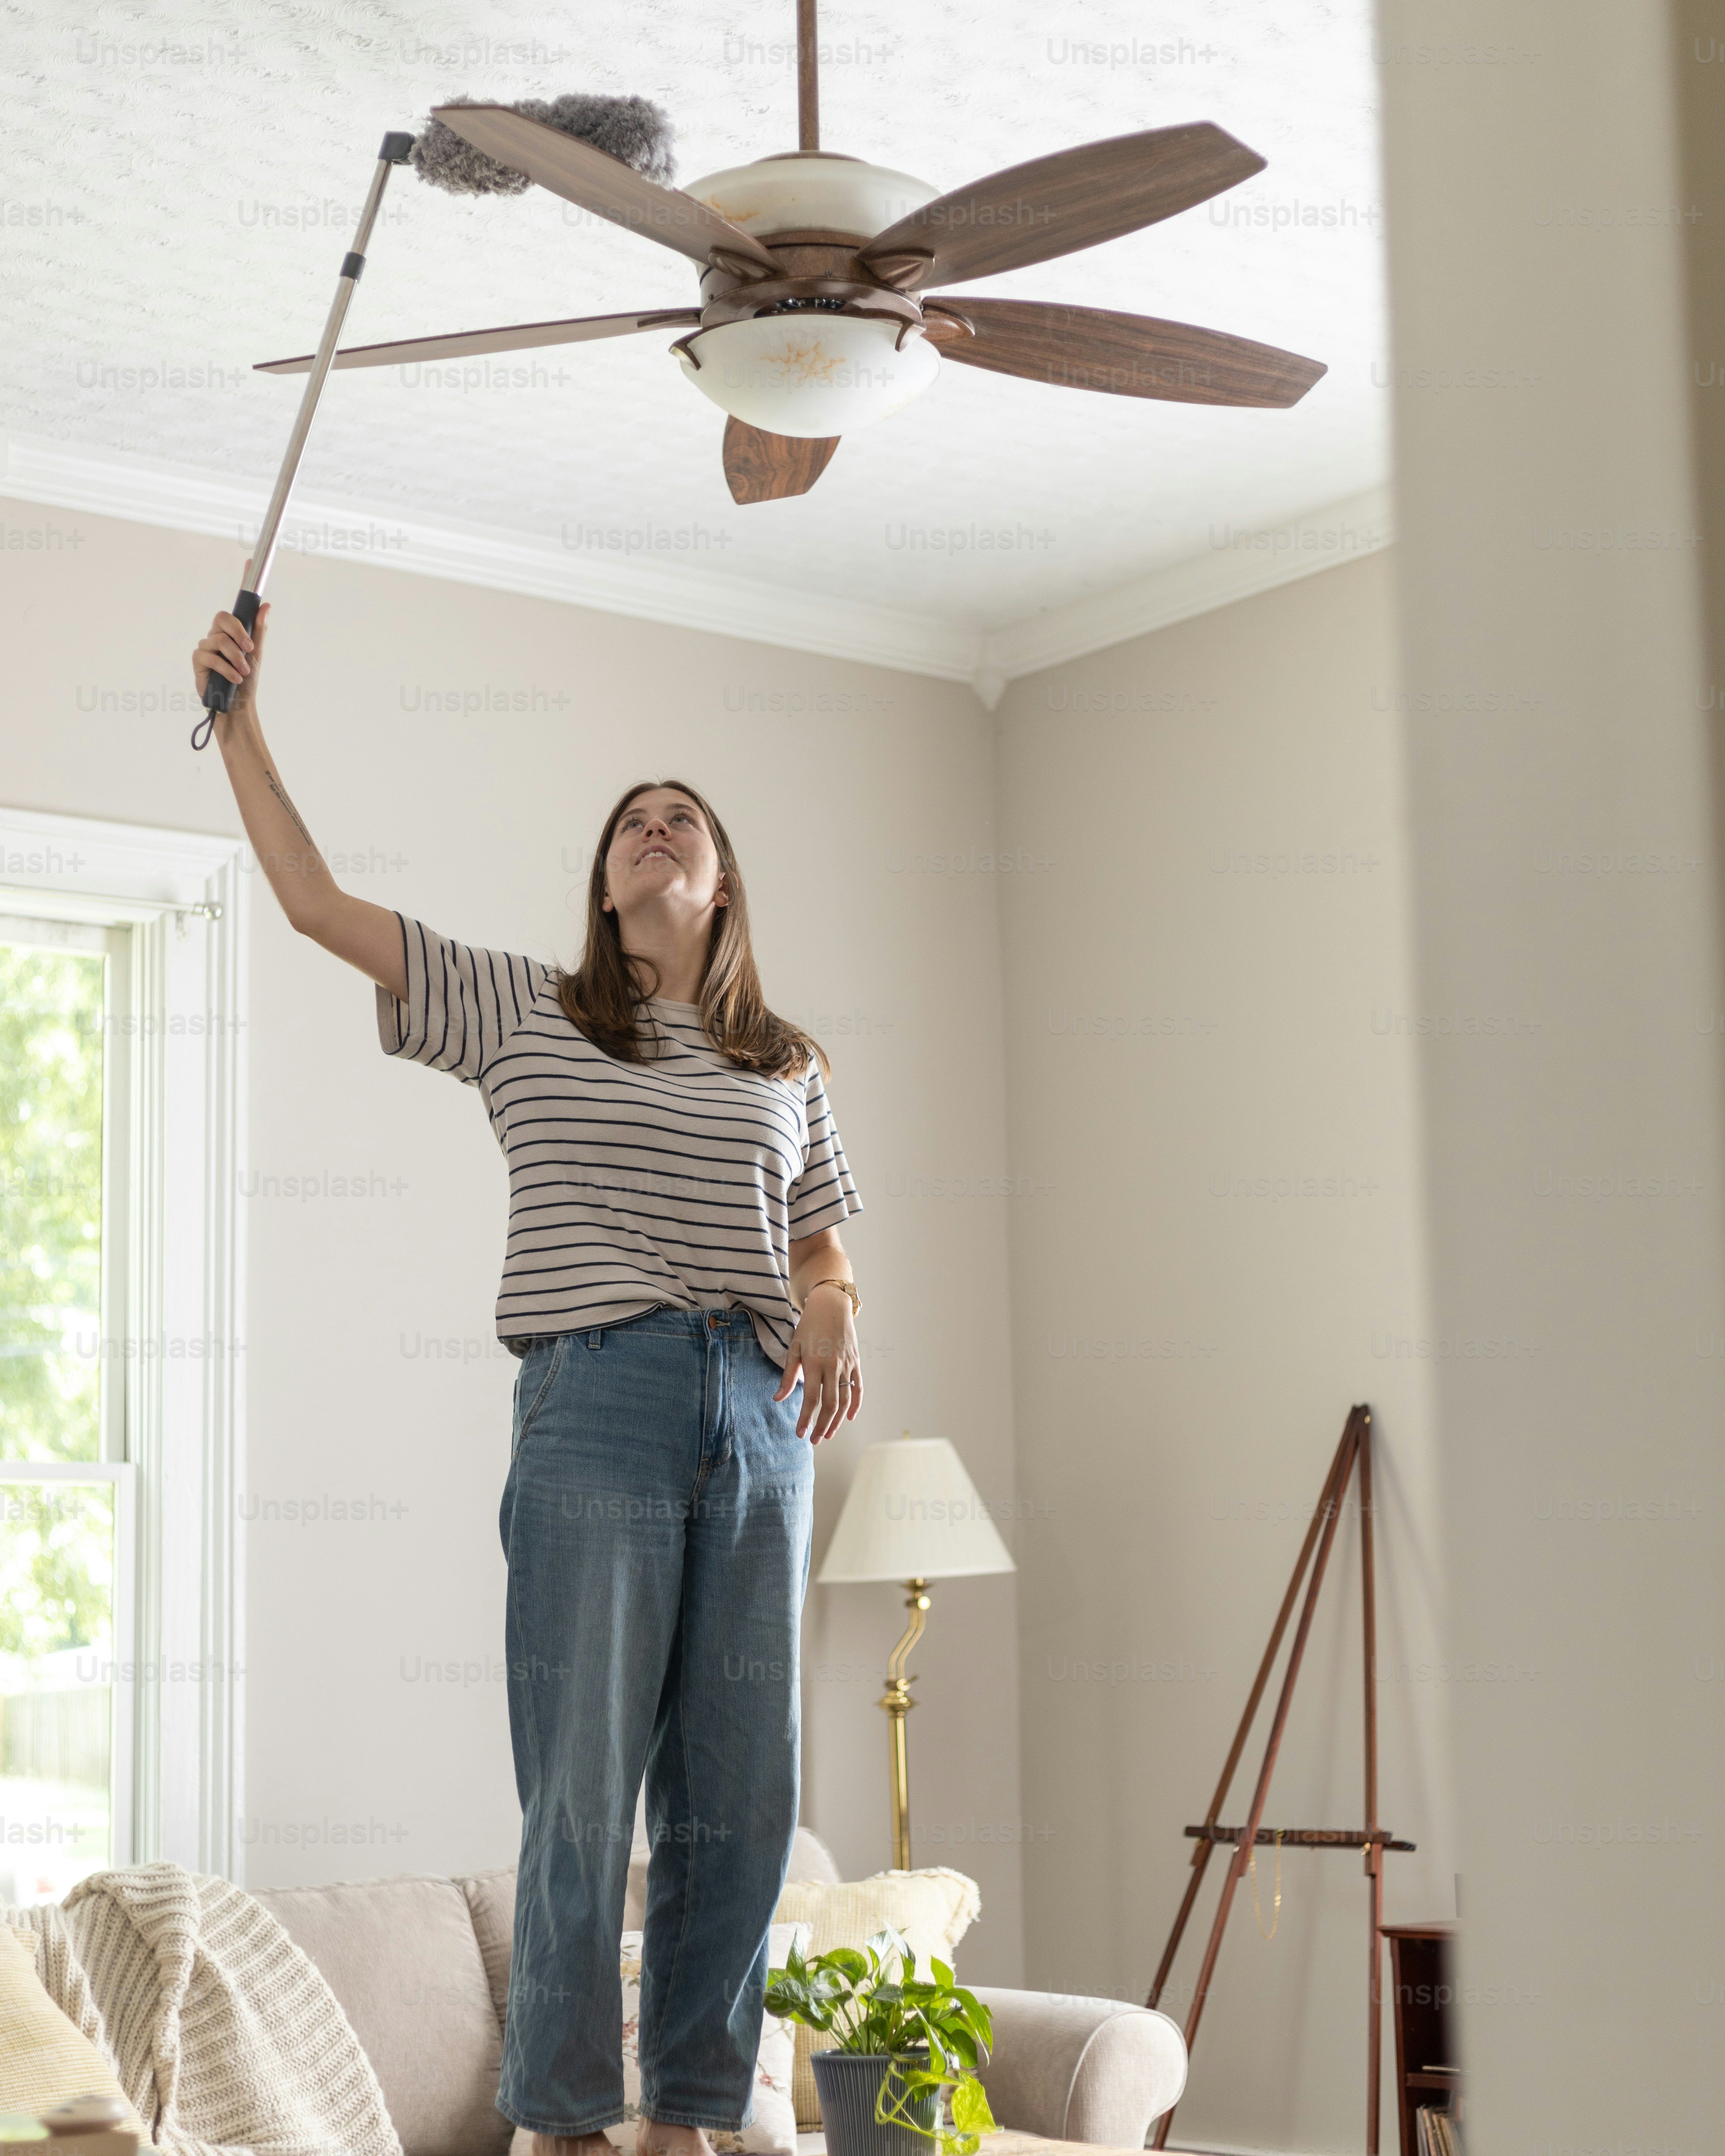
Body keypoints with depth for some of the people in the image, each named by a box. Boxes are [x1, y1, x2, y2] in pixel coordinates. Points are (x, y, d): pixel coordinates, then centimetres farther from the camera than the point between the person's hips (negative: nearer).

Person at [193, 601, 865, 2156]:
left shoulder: (788, 1068, 20)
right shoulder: (520, 1012, 12)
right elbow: (316, 902, 8)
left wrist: (834, 1325, 0)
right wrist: (244, 724, 4)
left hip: (758, 1418, 3)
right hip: (597, 1402, -3)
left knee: (738, 1797, 3)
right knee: (584, 1793, -7)